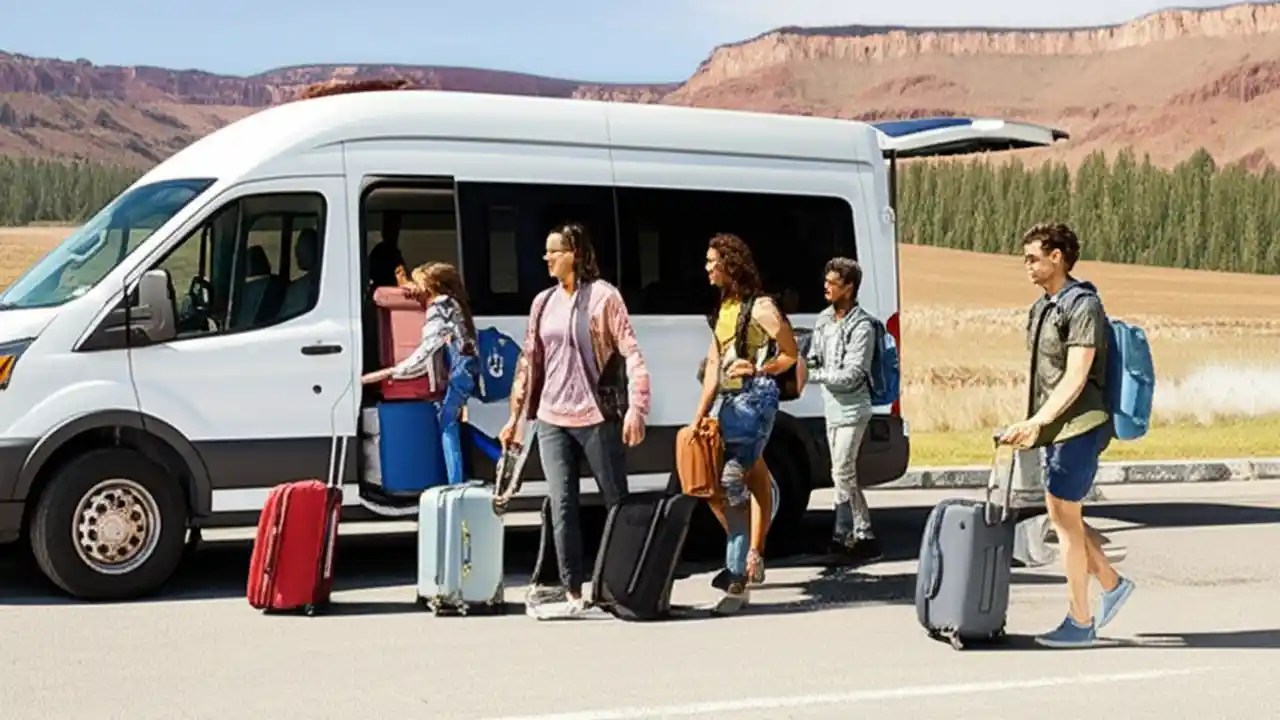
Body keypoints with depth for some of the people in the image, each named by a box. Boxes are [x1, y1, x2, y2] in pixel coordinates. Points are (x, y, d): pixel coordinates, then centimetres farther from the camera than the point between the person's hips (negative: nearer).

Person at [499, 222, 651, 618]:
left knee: (618, 503, 3)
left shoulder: (603, 296, -4)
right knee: (561, 507, 1)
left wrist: (636, 408, -19)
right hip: (552, 420, 5)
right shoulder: (543, 302, 12)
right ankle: (573, 595, 5)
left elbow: (631, 353, -9)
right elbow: (529, 362, 17)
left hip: (596, 418, -5)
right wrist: (515, 417, 15)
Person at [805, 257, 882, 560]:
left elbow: (851, 375, -20)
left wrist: (813, 375, -17)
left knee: (843, 473, -11)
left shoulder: (861, 326, -16)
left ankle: (864, 536, -5)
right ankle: (844, 534, 21)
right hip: (832, 407, 8)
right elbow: (813, 358, 15)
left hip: (851, 409, -8)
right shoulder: (825, 319, 8)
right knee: (841, 473, 13)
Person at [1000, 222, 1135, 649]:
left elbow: (1075, 378, -20)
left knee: (1065, 519, -4)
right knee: (1062, 516, 14)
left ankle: (1080, 622, 5)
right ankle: (1112, 584, 29)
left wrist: (1036, 422, -25)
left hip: (1078, 427, -9)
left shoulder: (1082, 306, -14)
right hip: (1053, 427, 9)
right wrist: (1032, 426, 14)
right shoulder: (1043, 307, 14)